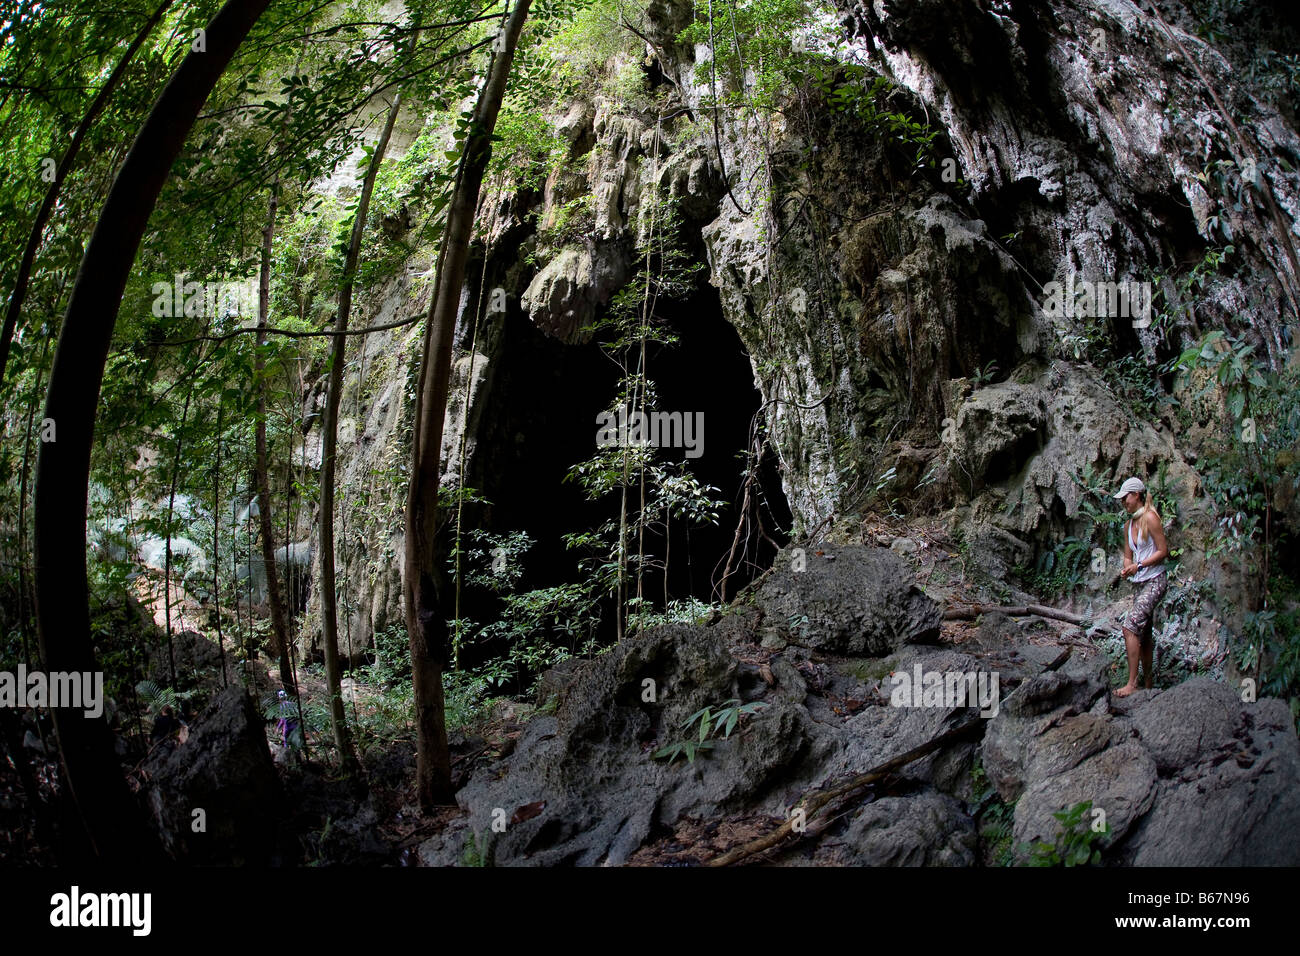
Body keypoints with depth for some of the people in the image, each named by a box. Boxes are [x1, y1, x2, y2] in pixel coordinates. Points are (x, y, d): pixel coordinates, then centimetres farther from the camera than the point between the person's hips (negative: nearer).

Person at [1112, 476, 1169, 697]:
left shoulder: (1150, 518, -11)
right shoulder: (1129, 525, 14)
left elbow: (1163, 551, -12)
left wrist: (1139, 565, -20)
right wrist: (1126, 569, -4)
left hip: (1156, 581, -9)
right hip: (1141, 583, 9)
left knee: (1130, 627, -18)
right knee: (1143, 636, 11)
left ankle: (1132, 683, -17)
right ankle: (1148, 684, 19)